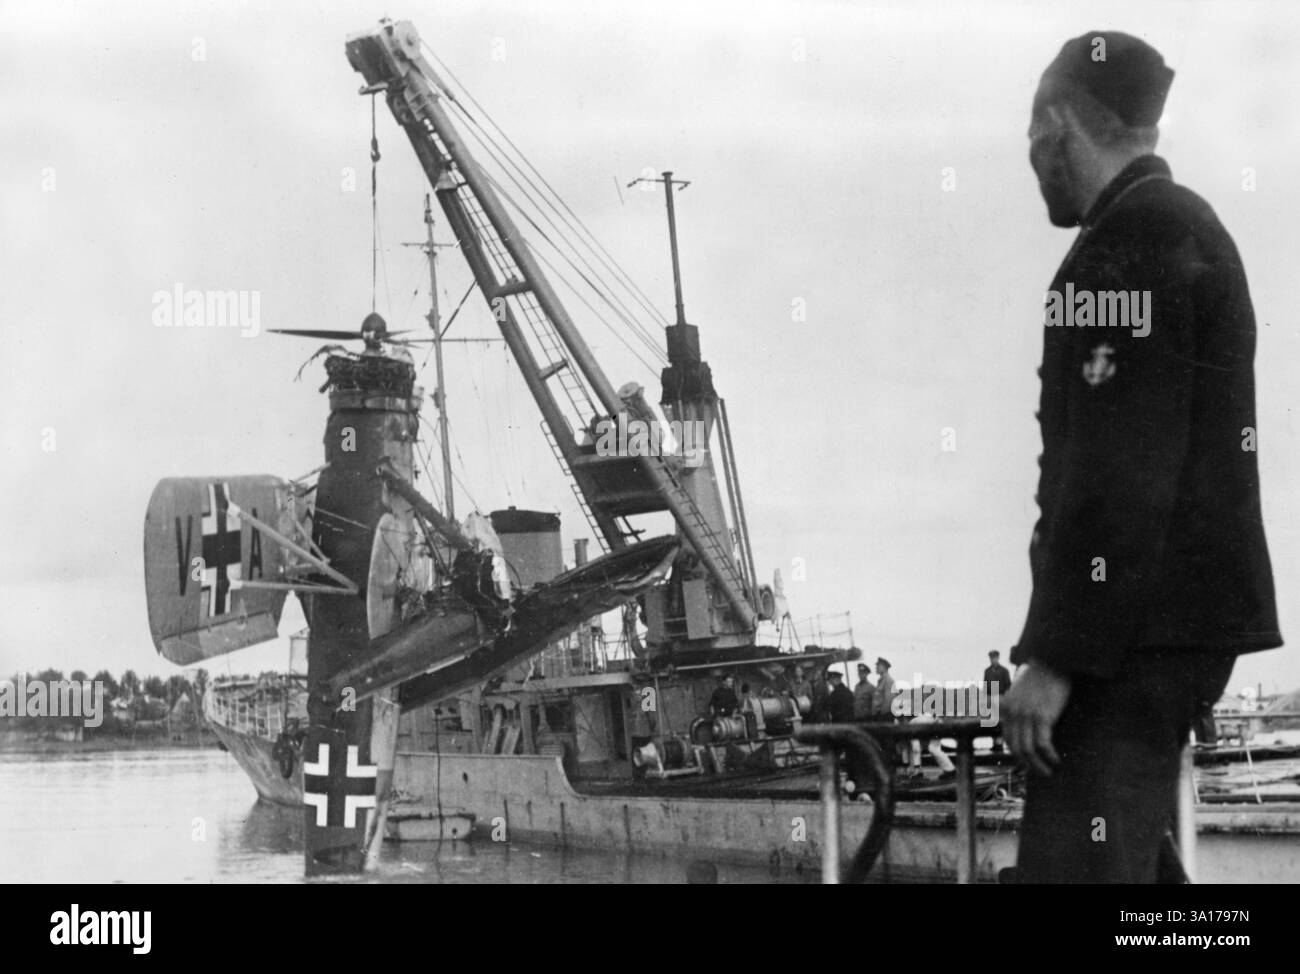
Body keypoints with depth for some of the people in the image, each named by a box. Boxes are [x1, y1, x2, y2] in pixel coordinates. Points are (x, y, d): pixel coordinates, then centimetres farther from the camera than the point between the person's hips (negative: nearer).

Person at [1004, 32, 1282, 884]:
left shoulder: (1133, 239, -13)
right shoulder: (1184, 227, 18)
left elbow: (1119, 471, -20)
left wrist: (1056, 654, -20)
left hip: (1140, 625, -11)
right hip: (1164, 619, 11)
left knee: (1076, 863, -14)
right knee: (1123, 853, 18)